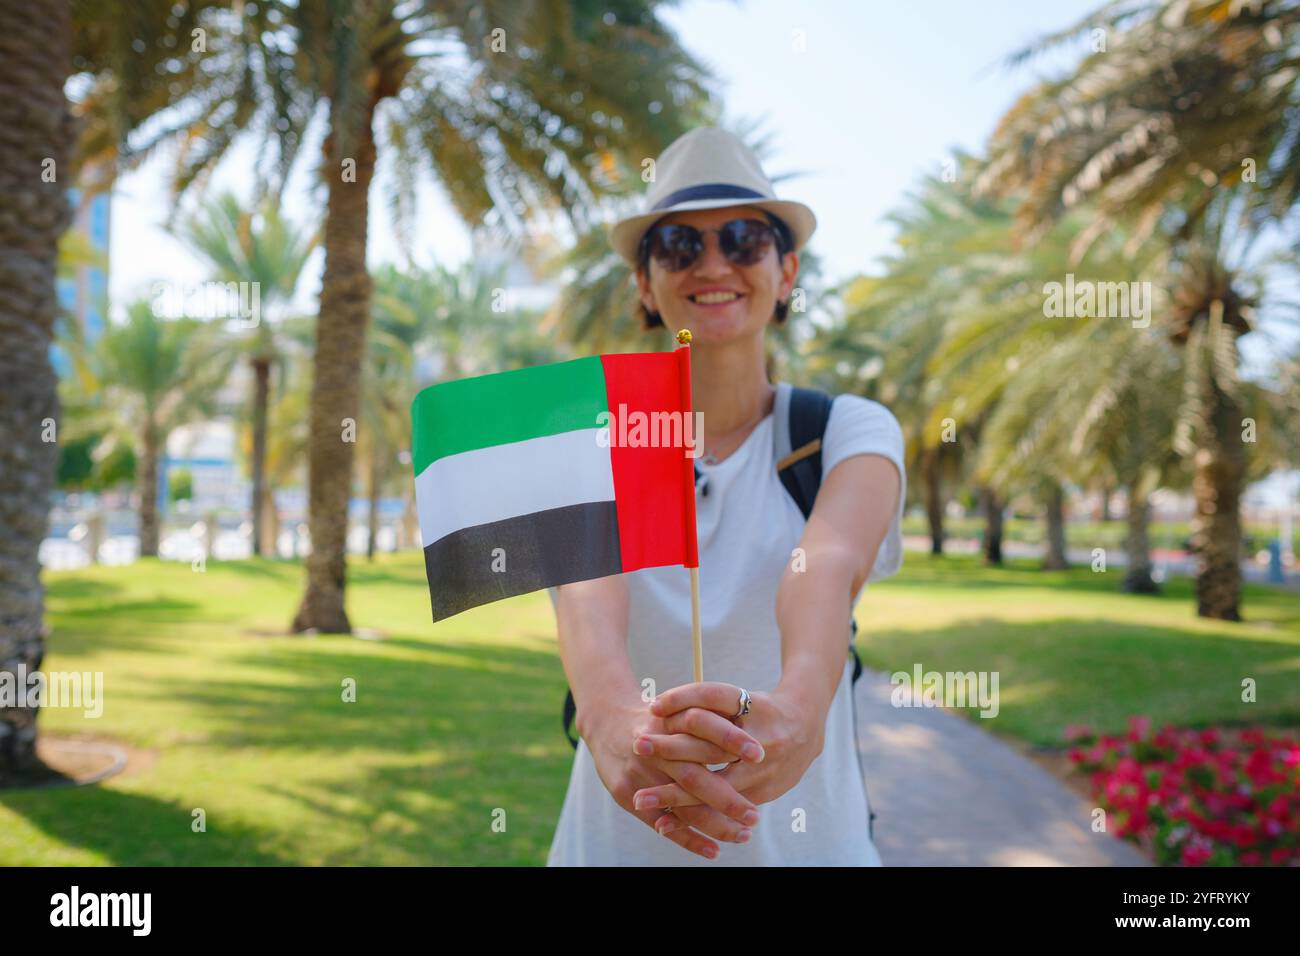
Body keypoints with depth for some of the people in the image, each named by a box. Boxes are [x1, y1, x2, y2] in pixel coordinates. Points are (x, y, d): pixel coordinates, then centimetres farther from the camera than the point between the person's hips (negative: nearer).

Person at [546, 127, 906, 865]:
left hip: (805, 836, 0)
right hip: (615, 839, 1)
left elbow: (830, 563, -27)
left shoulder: (852, 431, -6)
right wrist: (613, 714, -46)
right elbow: (586, 576, -25)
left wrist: (797, 707, -47)